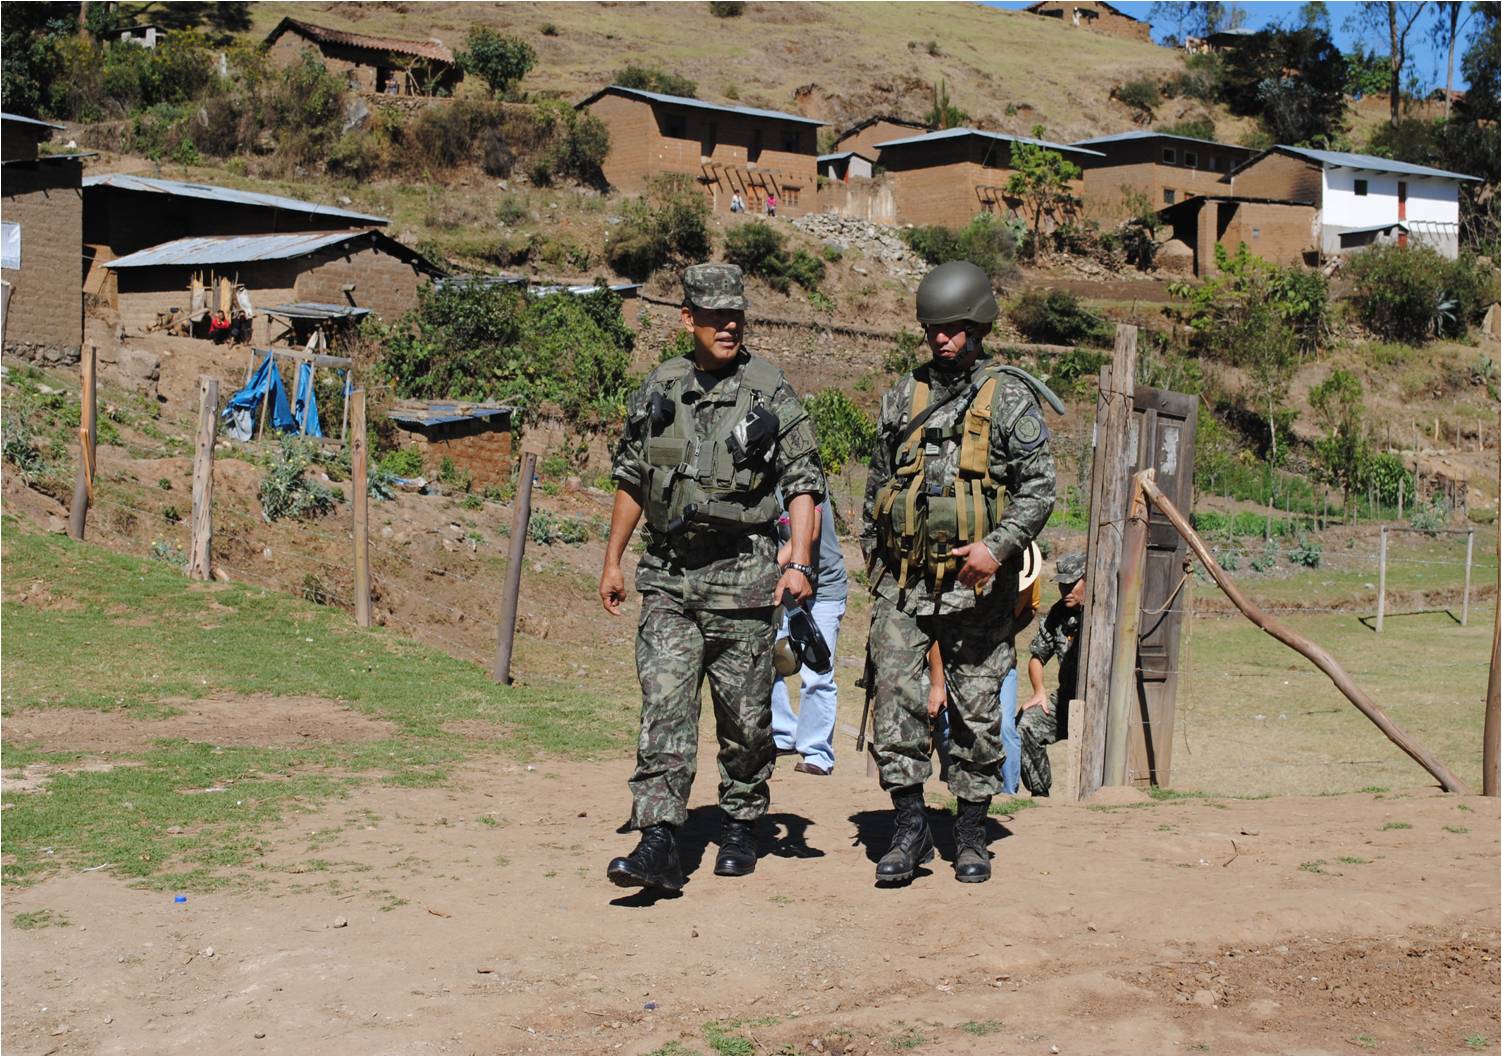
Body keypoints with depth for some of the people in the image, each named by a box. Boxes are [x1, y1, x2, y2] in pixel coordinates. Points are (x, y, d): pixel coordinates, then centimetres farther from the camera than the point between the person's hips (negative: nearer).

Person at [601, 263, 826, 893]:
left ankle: (741, 828, 26)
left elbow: (803, 482, -4)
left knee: (745, 717, 7)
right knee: (664, 708, -8)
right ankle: (658, 844, -9)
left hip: (741, 579, -2)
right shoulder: (657, 391, 8)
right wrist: (612, 561, 16)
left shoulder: (770, 393, -2)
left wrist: (799, 562, -16)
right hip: (668, 580, 2)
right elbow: (631, 480, 17)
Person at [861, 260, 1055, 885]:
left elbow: (1039, 487, -5)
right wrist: (873, 560, 15)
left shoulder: (1009, 397, 0)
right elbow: (878, 483, 19)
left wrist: (998, 546, -19)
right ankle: (910, 826, 2)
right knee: (895, 693, -8)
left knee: (976, 708, 4)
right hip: (903, 577, 3)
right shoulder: (903, 396, 12)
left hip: (977, 582, -3)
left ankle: (971, 834, 17)